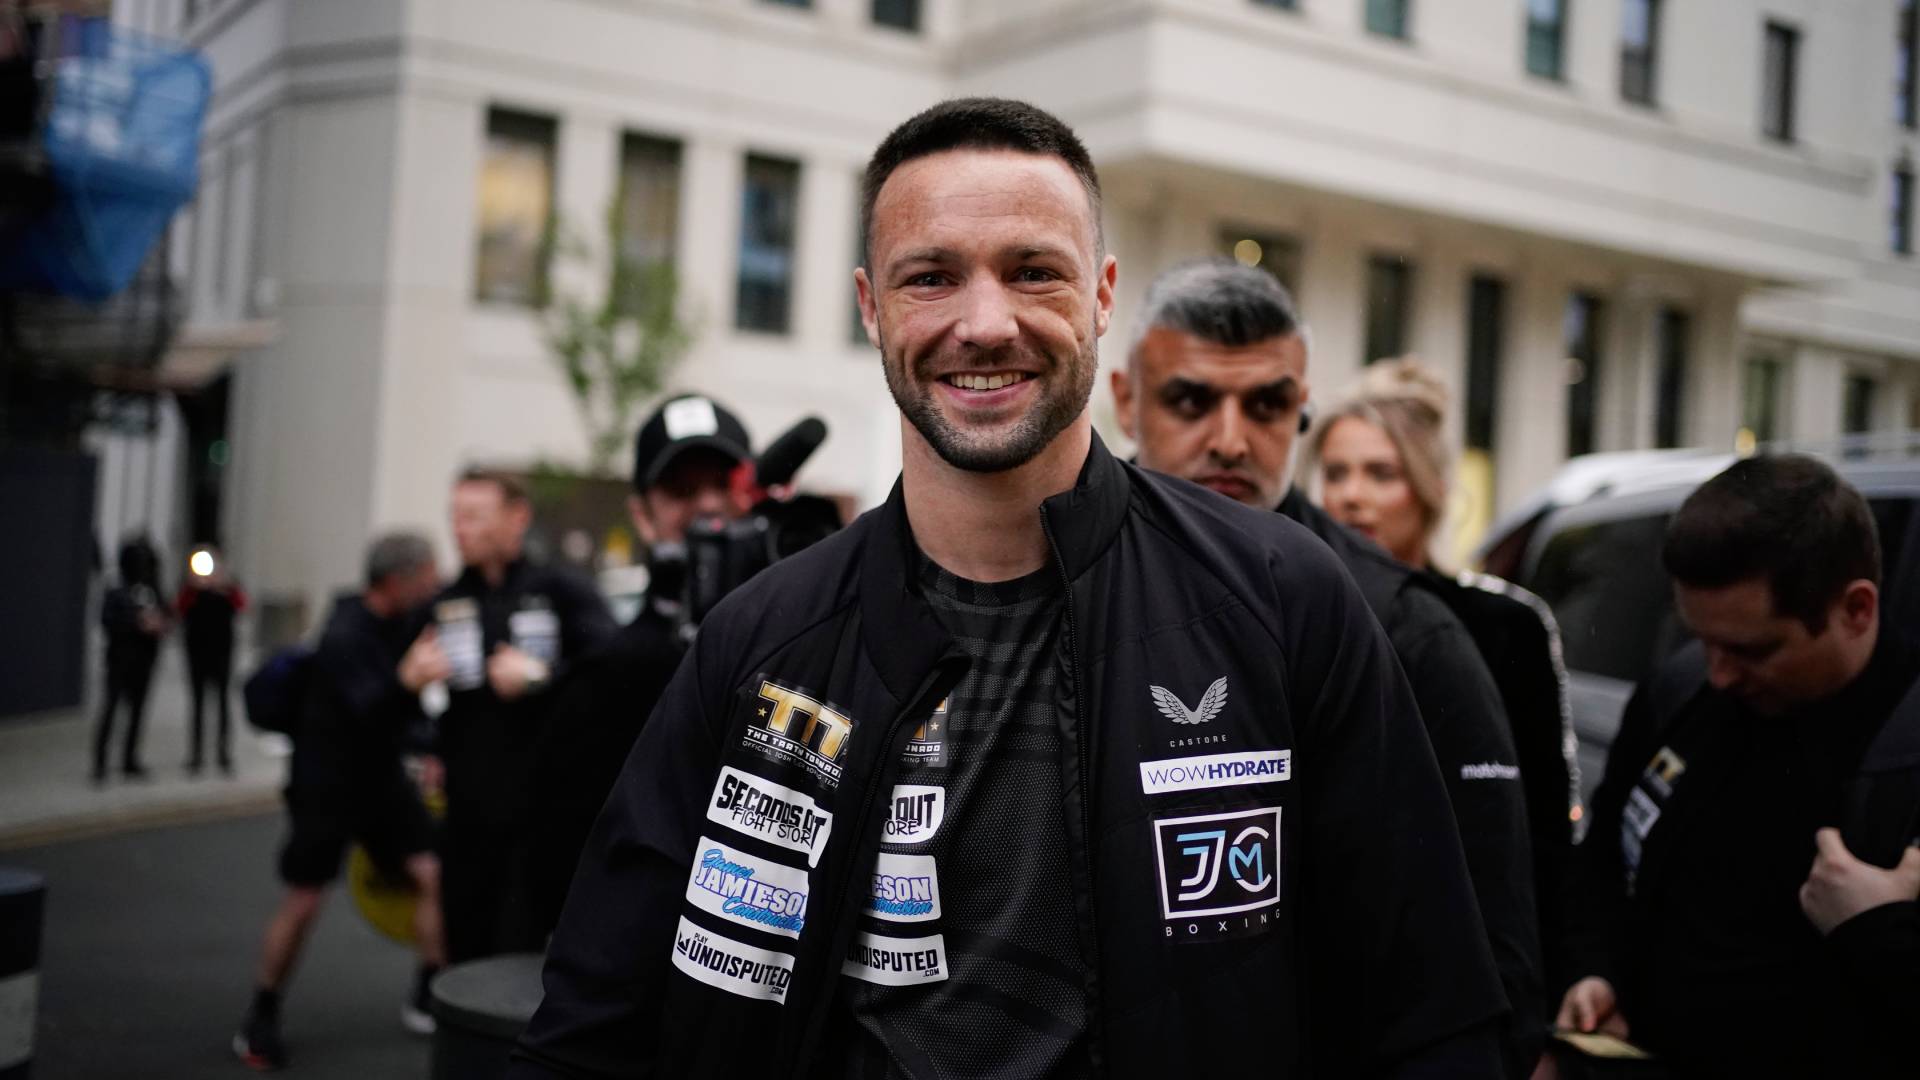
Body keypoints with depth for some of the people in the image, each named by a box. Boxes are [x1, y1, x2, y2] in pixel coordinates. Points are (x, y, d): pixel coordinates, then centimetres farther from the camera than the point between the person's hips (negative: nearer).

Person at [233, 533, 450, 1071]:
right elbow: (368, 712, -40)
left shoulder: (407, 621, -3)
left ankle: (428, 999, 10)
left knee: (435, 871, -3)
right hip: (325, 782, -6)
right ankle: (260, 1018, 18)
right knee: (303, 899, 0)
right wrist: (406, 682, -59)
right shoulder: (343, 638, -25)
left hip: (381, 773, 6)